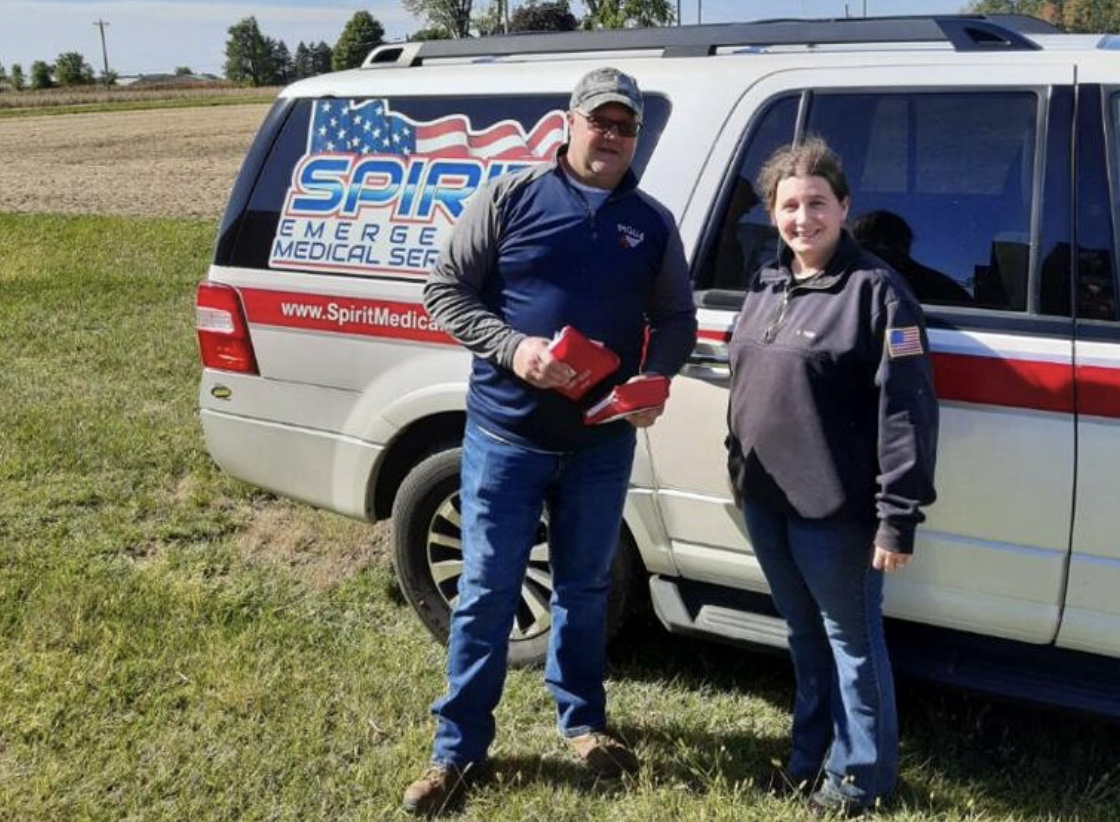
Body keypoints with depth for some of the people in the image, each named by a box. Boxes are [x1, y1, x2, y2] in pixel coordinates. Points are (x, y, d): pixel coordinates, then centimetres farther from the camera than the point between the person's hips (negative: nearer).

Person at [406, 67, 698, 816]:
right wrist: (511, 347, -19)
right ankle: (459, 749, 18)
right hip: (505, 435, -2)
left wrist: (655, 378, -10)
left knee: (584, 588, 17)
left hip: (603, 442, 3)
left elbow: (677, 320, 11)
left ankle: (583, 721, 36)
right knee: (487, 594, 4)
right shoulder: (510, 198, -3)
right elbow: (445, 290, -3)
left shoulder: (653, 223, 5)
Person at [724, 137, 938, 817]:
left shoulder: (876, 291, -13)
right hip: (765, 501, 7)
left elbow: (907, 411, -18)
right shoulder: (767, 286, 10)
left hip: (835, 509, -7)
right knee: (805, 635, 20)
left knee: (851, 639, 7)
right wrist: (740, 468, 21)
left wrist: (898, 517, -21)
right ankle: (810, 757, 36)